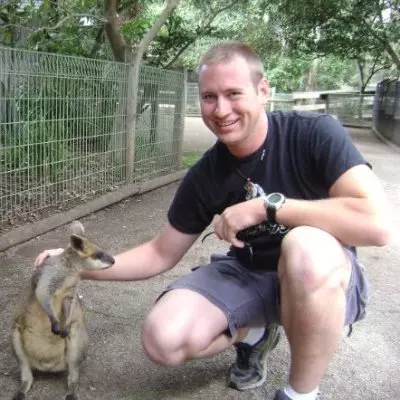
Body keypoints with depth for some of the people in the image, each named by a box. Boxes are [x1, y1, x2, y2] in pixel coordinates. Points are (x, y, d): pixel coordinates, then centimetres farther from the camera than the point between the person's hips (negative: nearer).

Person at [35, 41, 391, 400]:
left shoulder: (314, 133, -20)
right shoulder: (205, 176, -9)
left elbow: (377, 224, -33)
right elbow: (161, 255, 1)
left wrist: (267, 205, -31)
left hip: (323, 278, -2)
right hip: (247, 274, 3)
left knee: (307, 246, -39)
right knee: (163, 340, -20)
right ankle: (254, 333, 12)